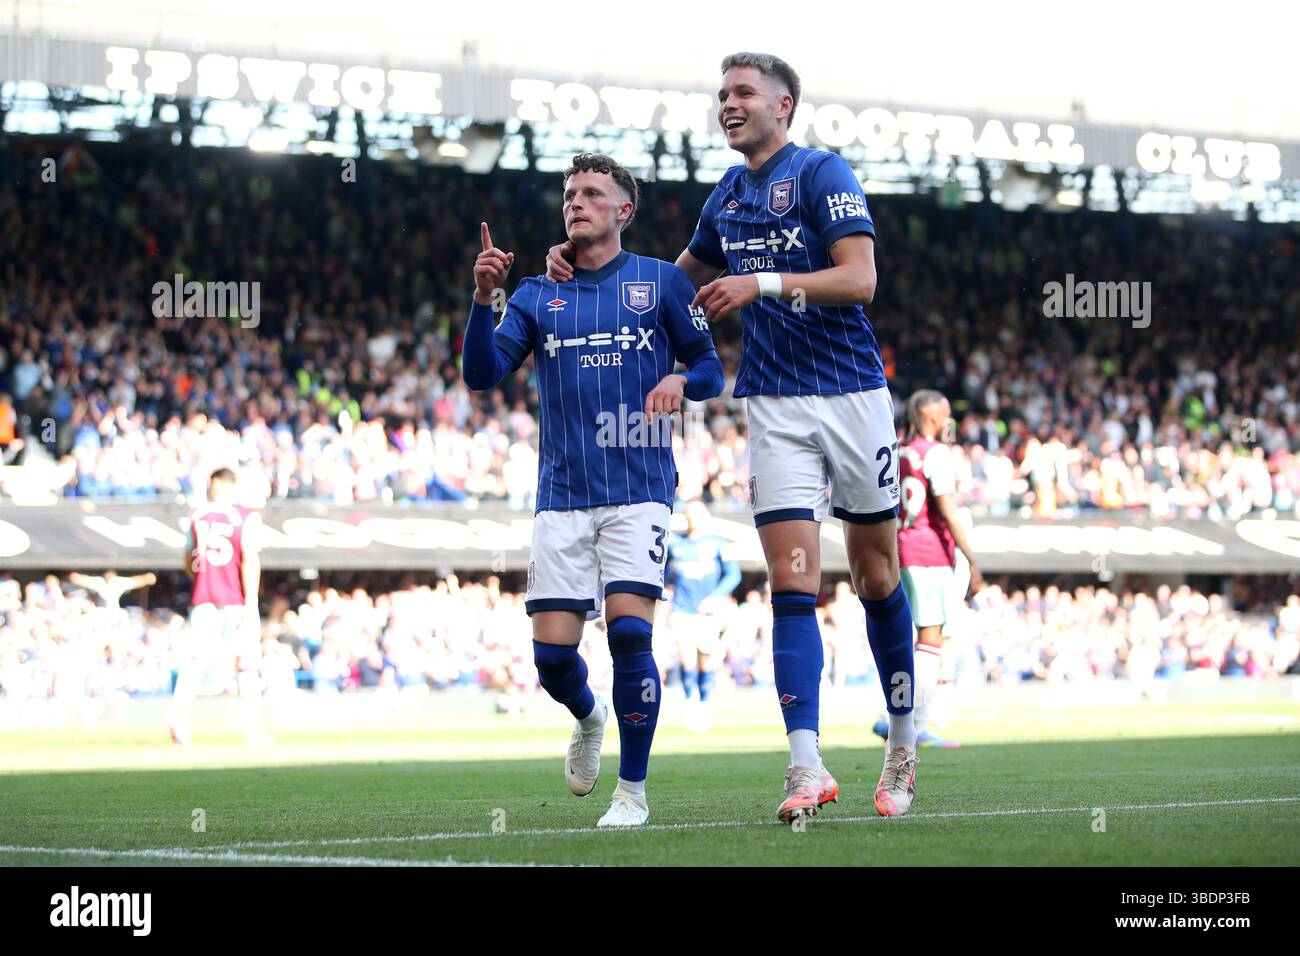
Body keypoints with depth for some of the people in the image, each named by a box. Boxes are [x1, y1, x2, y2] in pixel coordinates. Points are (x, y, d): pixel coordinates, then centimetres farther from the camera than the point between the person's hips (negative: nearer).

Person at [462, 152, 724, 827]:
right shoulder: (538, 294, 12)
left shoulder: (661, 282, 7)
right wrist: (483, 297, -12)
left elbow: (709, 368, 11)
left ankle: (632, 790, -2)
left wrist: (680, 379, -12)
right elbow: (482, 374, 2)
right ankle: (589, 720, 33)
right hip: (562, 498, 2)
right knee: (551, 653, -3)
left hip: (639, 490, -2)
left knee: (629, 631, -17)